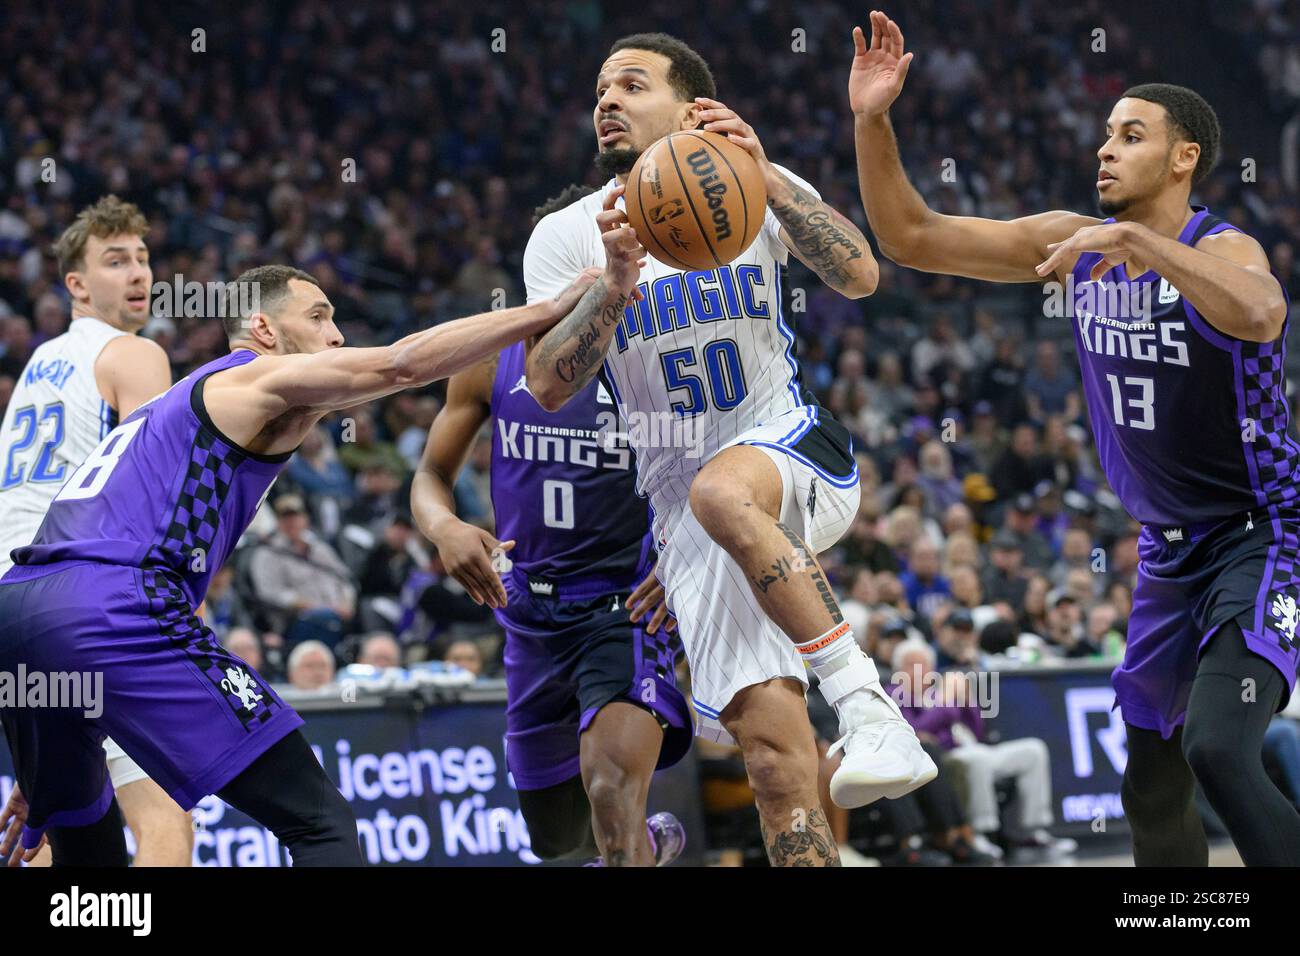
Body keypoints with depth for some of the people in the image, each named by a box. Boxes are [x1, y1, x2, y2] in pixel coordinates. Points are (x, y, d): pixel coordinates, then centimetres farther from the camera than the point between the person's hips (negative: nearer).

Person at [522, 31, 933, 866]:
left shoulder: (757, 192, 1)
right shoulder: (568, 237, 1)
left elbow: (860, 278, -14)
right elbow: (549, 388, -11)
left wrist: (768, 180, -27)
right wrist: (617, 285, -27)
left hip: (798, 452, -1)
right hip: (685, 500, 1)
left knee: (723, 492, -38)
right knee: (771, 739, -13)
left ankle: (869, 707, -34)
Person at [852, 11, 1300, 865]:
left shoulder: (1222, 249, -19)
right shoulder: (1072, 243, 0)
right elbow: (911, 237, 0)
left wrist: (1136, 237, -46)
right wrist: (872, 121, -13)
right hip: (1169, 551, 8)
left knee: (1217, 749, -27)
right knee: (1153, 795, 12)